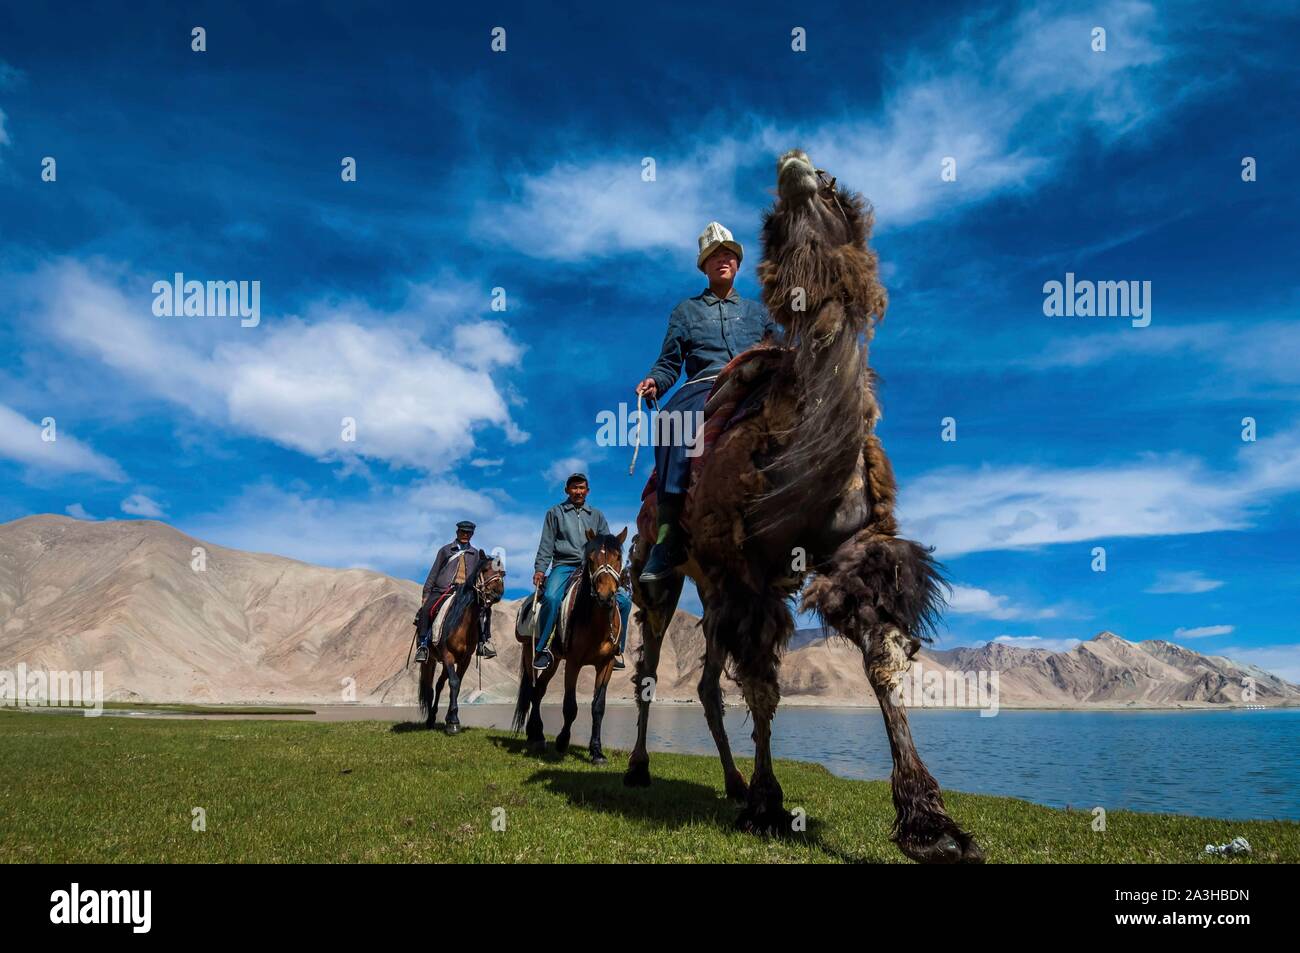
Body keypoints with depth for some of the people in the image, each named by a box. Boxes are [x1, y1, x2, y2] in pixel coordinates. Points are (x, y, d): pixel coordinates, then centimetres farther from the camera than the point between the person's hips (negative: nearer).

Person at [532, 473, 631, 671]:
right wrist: (540, 569, -5)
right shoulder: (555, 513, 13)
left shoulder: (596, 515, 20)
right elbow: (546, 545, 9)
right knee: (551, 598, -33)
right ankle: (543, 649, -19)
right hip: (564, 566, -2)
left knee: (624, 599, -15)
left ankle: (616, 649, -2)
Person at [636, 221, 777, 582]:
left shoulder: (757, 312, 28)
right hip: (704, 387, -1)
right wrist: (654, 381, -4)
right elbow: (669, 363, 17)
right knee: (672, 422, -36)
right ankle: (668, 535, -38)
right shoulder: (686, 311, 25)